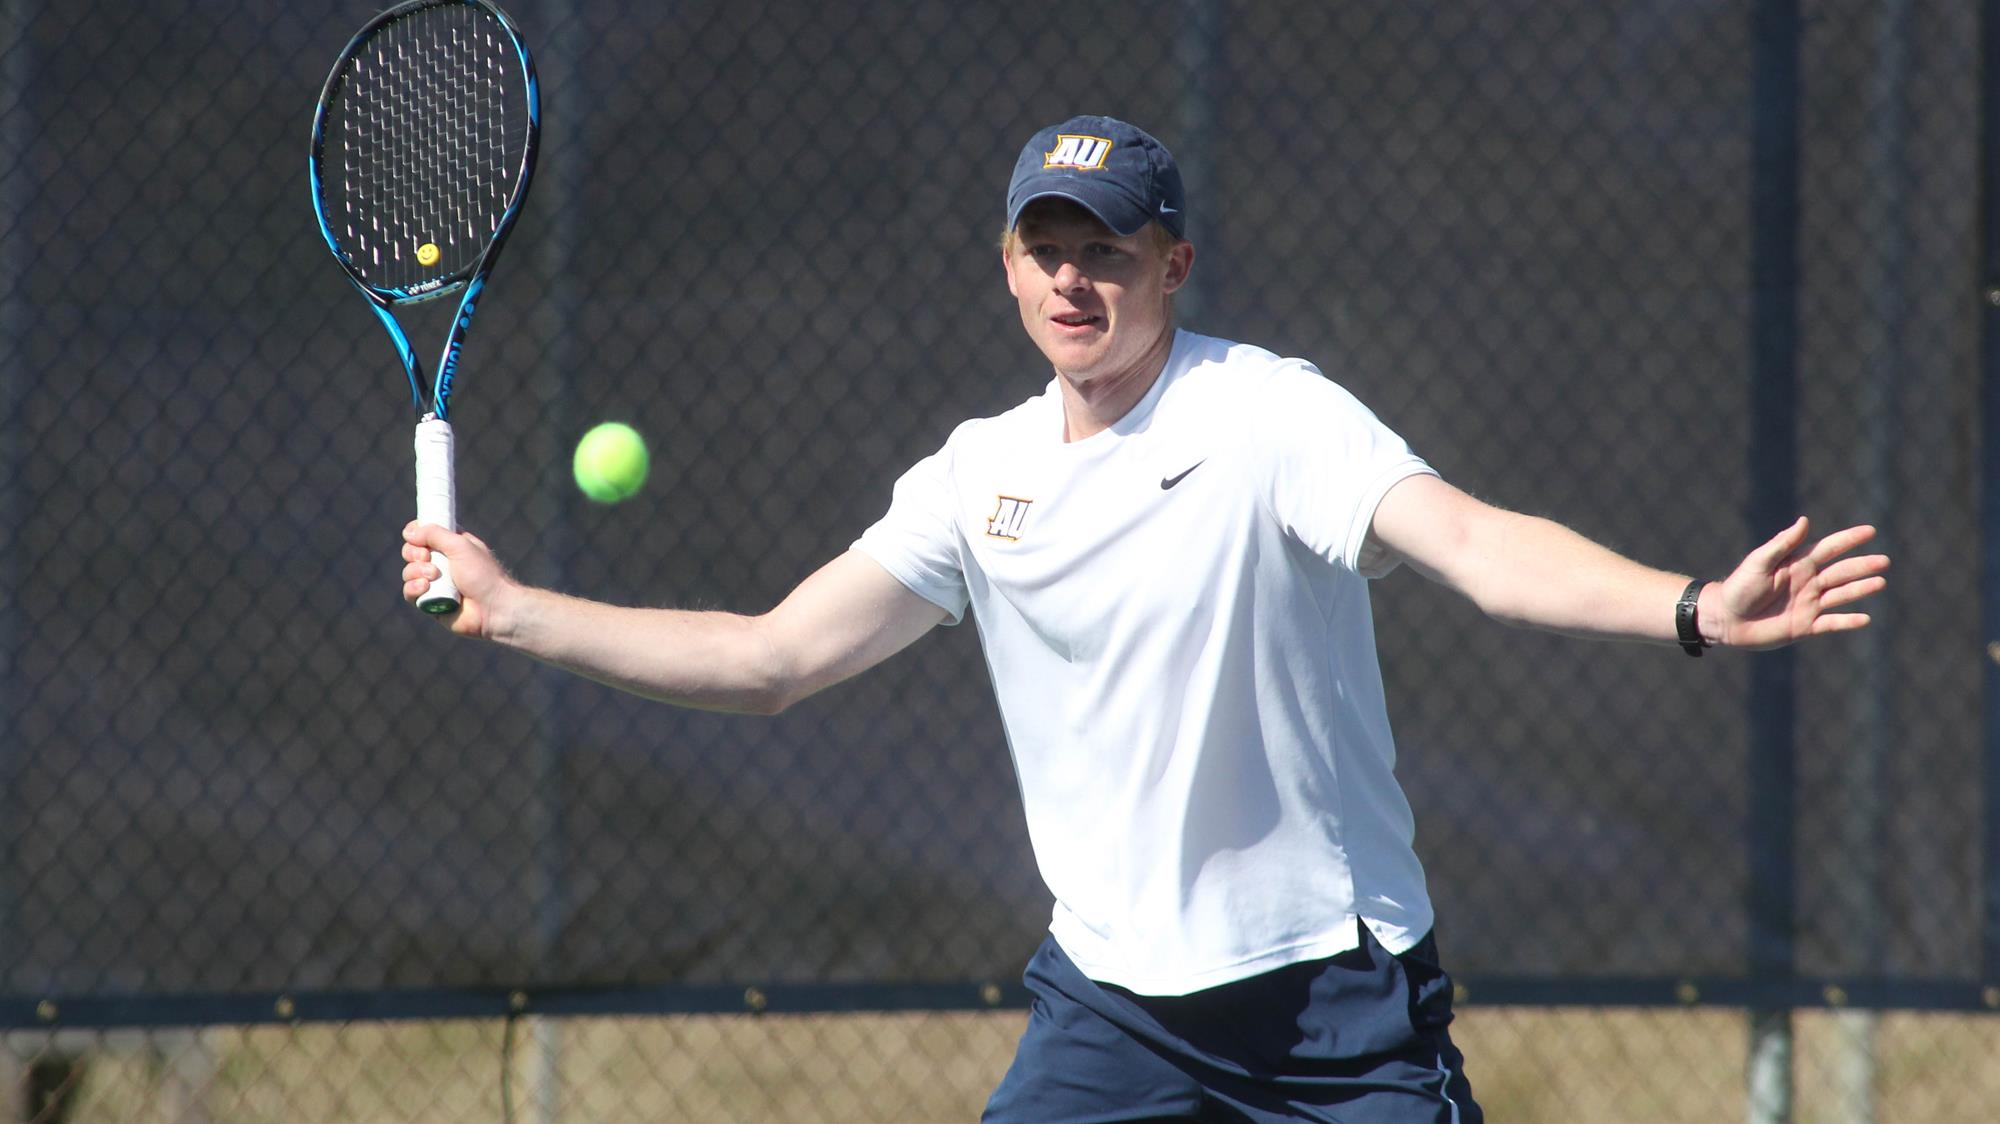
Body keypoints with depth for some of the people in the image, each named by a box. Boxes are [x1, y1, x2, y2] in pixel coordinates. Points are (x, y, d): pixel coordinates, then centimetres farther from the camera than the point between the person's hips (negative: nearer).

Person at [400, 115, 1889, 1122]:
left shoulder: (1265, 416, -12)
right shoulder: (981, 477, 4)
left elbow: (1473, 543, -26)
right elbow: (772, 659, 7)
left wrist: (1695, 611, -43)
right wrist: (511, 609, 2)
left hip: (1338, 1000, -4)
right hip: (1110, 1002, 4)